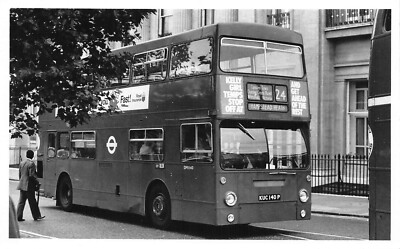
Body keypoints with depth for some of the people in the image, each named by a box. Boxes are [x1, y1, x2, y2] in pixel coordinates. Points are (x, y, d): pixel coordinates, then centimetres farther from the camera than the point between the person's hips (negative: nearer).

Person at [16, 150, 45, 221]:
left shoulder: (22, 163, 10)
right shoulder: (31, 163, -14)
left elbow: (20, 174, 16)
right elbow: (31, 175, -18)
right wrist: (36, 181, -6)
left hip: (22, 185, 7)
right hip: (29, 186, -7)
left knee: (21, 201, 8)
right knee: (32, 202, 2)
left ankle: (19, 217, 5)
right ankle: (36, 216, 11)